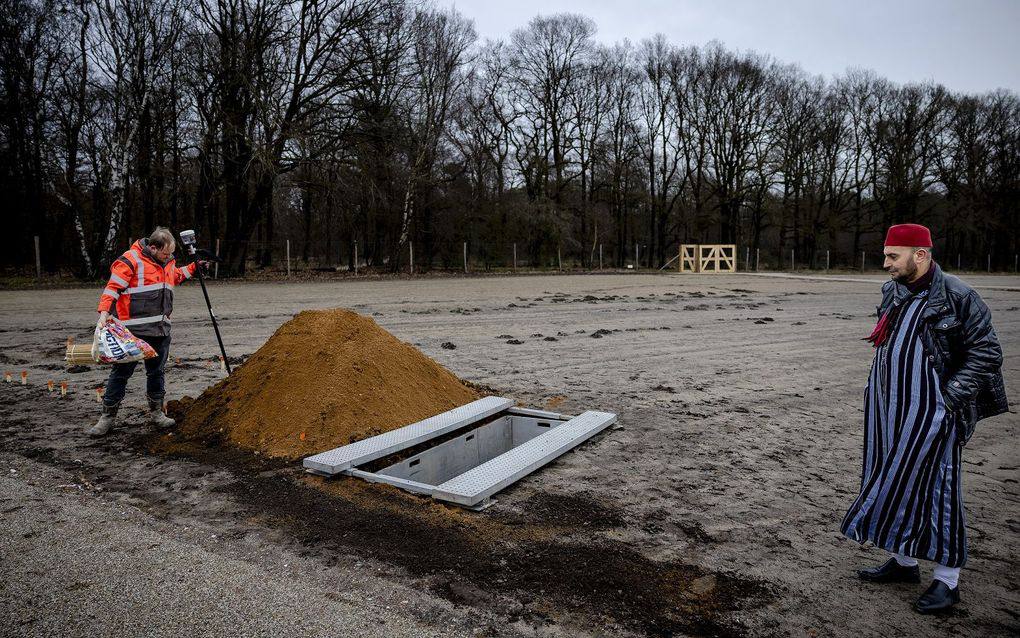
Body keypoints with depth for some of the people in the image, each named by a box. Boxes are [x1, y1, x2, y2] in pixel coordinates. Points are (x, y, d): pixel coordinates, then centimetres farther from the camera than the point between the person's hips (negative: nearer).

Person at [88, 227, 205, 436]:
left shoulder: (168, 262, 13)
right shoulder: (131, 260, -10)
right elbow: (113, 287, -15)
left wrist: (193, 267, 29)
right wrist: (104, 312, -25)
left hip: (161, 329, 7)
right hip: (133, 329, -6)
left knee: (156, 371, 14)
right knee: (122, 371, 2)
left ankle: (156, 413, 26)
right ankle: (108, 415, 13)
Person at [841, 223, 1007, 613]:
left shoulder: (957, 297, -12)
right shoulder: (892, 293, 10)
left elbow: (986, 354, -10)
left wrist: (948, 398, -16)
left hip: (928, 413, -7)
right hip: (888, 409, 7)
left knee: (934, 487, 0)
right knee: (895, 483, 14)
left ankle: (947, 580, 14)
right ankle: (902, 562, 29)